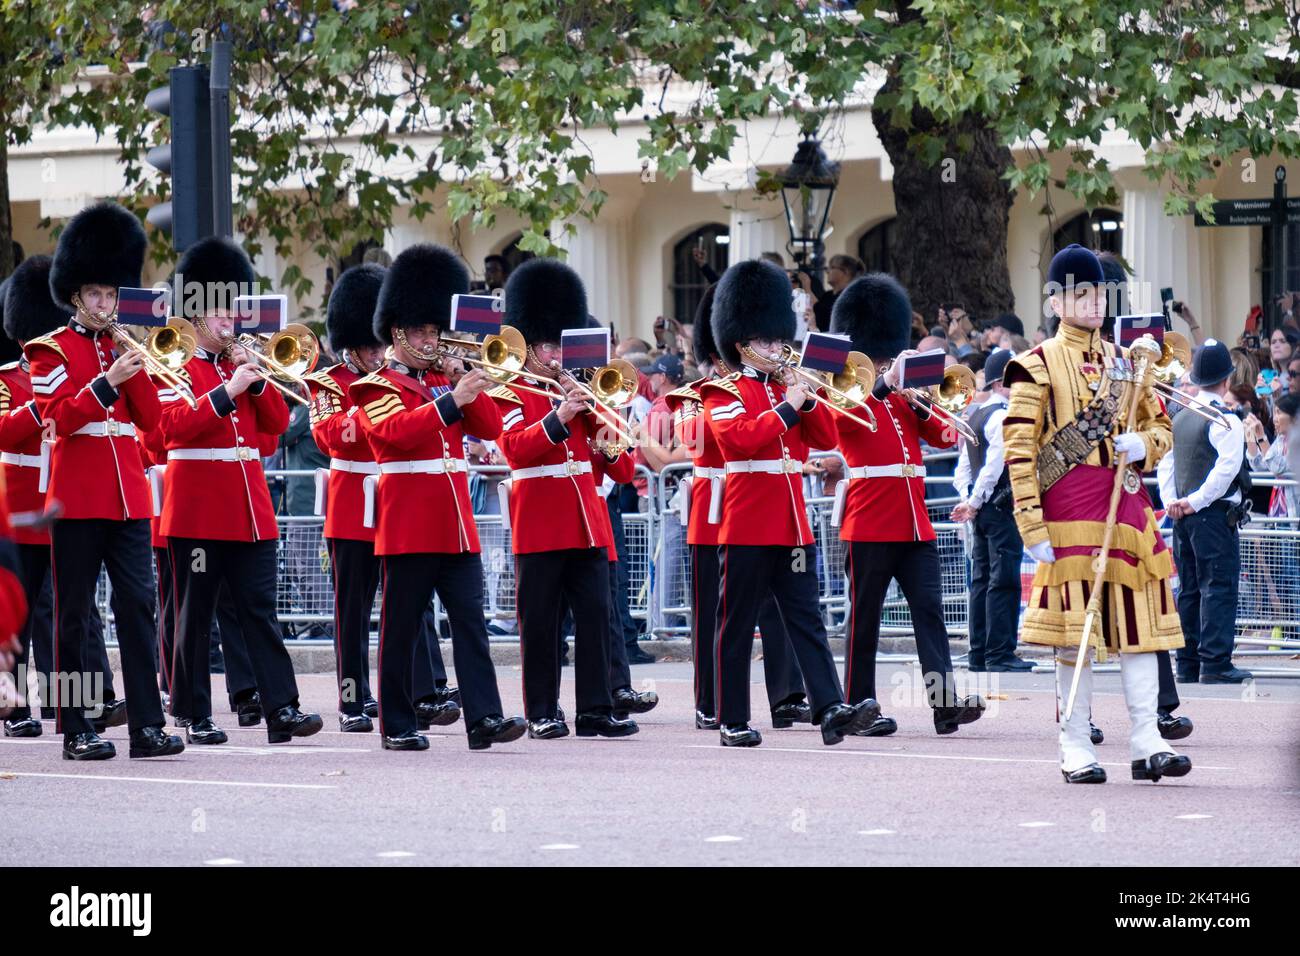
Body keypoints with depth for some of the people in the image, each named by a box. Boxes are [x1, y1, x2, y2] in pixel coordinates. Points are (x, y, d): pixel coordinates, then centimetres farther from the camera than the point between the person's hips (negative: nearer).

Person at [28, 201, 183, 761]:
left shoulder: (121, 347, 14)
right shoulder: (53, 351, -1)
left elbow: (150, 418, 7)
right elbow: (61, 417, -13)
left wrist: (135, 365, -5)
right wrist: (108, 379, -22)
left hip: (128, 498, 5)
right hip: (77, 499, -5)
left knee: (138, 607, -1)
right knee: (74, 615, 1)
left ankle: (147, 726, -1)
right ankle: (76, 731, 4)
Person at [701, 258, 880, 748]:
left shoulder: (786, 387, 17)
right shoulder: (725, 393, -2)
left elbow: (826, 439, 10)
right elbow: (740, 438, -20)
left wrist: (807, 396, -4)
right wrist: (787, 408, -17)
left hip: (792, 525, 6)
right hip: (747, 527, -6)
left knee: (806, 619, -1)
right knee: (737, 625, 1)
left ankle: (831, 710, -10)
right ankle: (733, 722, 5)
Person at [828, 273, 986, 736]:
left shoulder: (906, 399, 17)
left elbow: (945, 436, 10)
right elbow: (842, 420, -23)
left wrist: (920, 401, -6)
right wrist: (885, 385, -30)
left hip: (915, 524, 5)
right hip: (870, 524, -5)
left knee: (929, 608, -6)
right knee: (865, 619, 1)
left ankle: (944, 701, -15)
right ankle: (859, 707, 7)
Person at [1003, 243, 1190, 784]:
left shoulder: (1125, 362, 15)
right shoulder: (1038, 366, -2)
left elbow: (1160, 425, 22)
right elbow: (1019, 448, -7)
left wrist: (1144, 445, -4)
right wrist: (1032, 526, -14)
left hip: (1127, 501, 5)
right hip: (1070, 509, -5)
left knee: (1139, 621, 1)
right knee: (1076, 629, -4)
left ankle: (1146, 742, 1)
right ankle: (1075, 747, 2)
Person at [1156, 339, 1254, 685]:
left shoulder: (1180, 419, 12)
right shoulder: (1226, 420, -11)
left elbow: (1165, 464, 13)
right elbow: (1226, 467, -20)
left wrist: (1171, 501, 6)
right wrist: (1197, 501, -15)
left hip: (1182, 515, 7)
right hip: (1214, 514, -7)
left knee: (1189, 589, 11)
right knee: (1219, 588, -7)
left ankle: (1188, 663, 13)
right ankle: (1214, 663, -12)